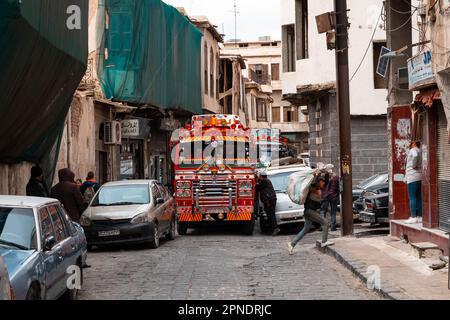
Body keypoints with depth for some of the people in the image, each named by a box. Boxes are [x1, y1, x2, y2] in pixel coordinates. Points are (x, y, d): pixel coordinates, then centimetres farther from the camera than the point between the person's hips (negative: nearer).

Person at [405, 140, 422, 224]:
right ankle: (420, 216, 10)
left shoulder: (413, 150, -9)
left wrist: (414, 165, -17)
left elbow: (415, 156, -32)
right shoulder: (420, 151, 18)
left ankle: (413, 217, -11)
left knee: (412, 197, -8)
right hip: (420, 177, 9)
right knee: (419, 198, 9)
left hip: (413, 178, -9)